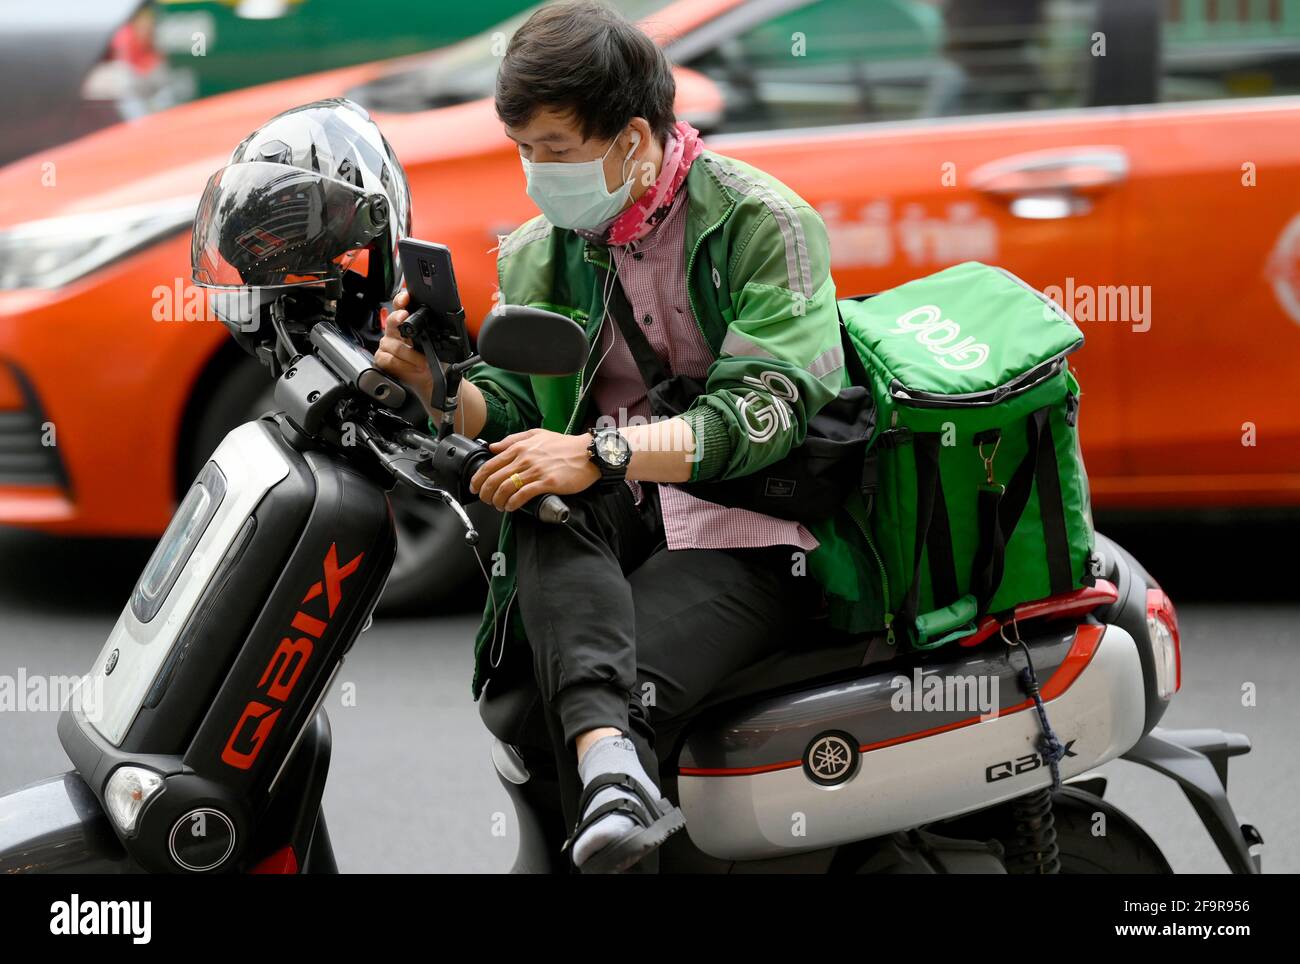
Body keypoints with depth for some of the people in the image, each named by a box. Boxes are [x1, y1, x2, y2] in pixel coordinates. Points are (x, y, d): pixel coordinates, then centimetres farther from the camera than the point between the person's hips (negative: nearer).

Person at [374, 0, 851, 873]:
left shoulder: (763, 223, -5)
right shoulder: (541, 253, 13)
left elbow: (766, 413, -16)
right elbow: (510, 409, 10)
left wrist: (602, 453, -28)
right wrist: (440, 385, -14)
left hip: (747, 524, -4)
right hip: (613, 515, 4)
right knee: (540, 509, -34)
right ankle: (609, 754, -54)